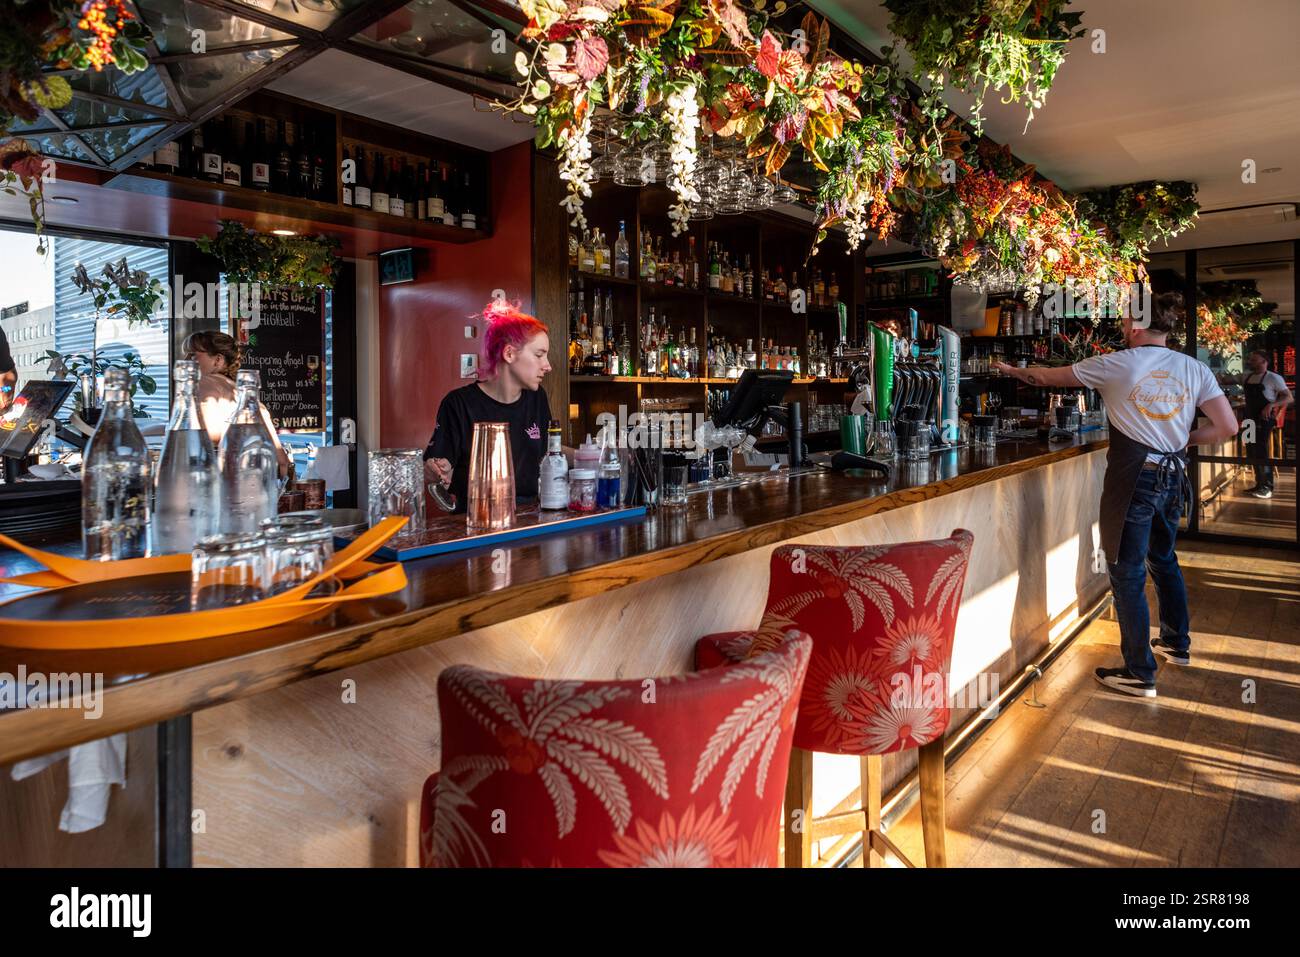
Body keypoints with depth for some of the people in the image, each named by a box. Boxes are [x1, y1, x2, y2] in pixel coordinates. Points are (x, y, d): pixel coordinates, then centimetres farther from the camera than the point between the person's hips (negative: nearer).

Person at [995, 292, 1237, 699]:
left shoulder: (1117, 364, -6)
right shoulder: (1194, 369, 5)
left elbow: (1047, 377, 4)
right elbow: (1228, 427, 1)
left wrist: (1012, 370, 22)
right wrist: (1185, 437, 15)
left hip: (1133, 477, -6)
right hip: (1173, 475, 6)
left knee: (1127, 573, 2)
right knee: (1163, 559, 26)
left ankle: (1140, 673, 8)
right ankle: (1177, 643, 42)